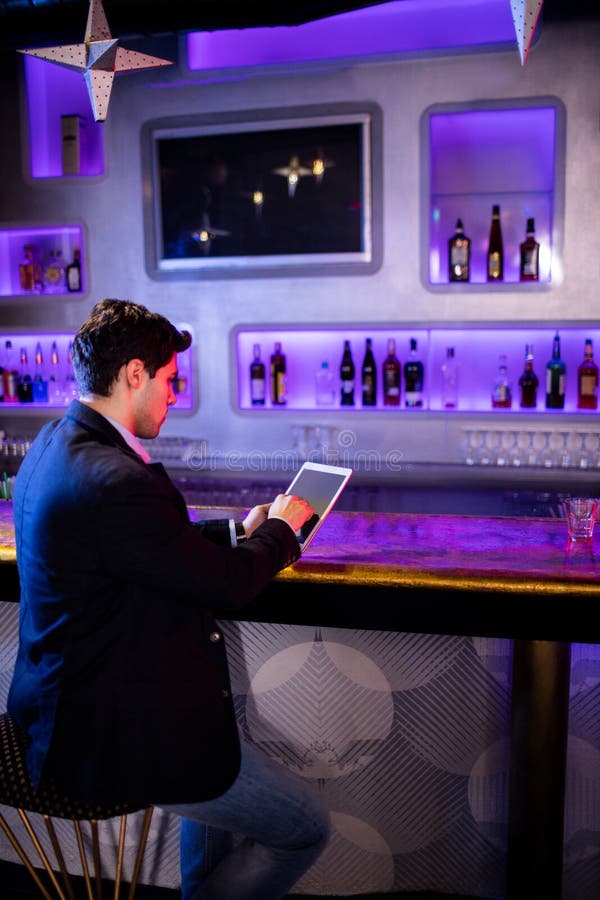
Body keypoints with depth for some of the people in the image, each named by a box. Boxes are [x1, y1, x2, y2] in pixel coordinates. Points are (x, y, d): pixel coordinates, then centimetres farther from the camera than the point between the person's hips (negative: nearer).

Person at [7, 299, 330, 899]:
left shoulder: (54, 444, 3)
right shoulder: (114, 480, -29)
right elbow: (226, 584, -19)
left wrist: (240, 530, 11)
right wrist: (281, 528, 0)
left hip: (64, 706, 11)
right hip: (110, 737, -11)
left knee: (221, 755, 36)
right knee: (307, 829, 6)